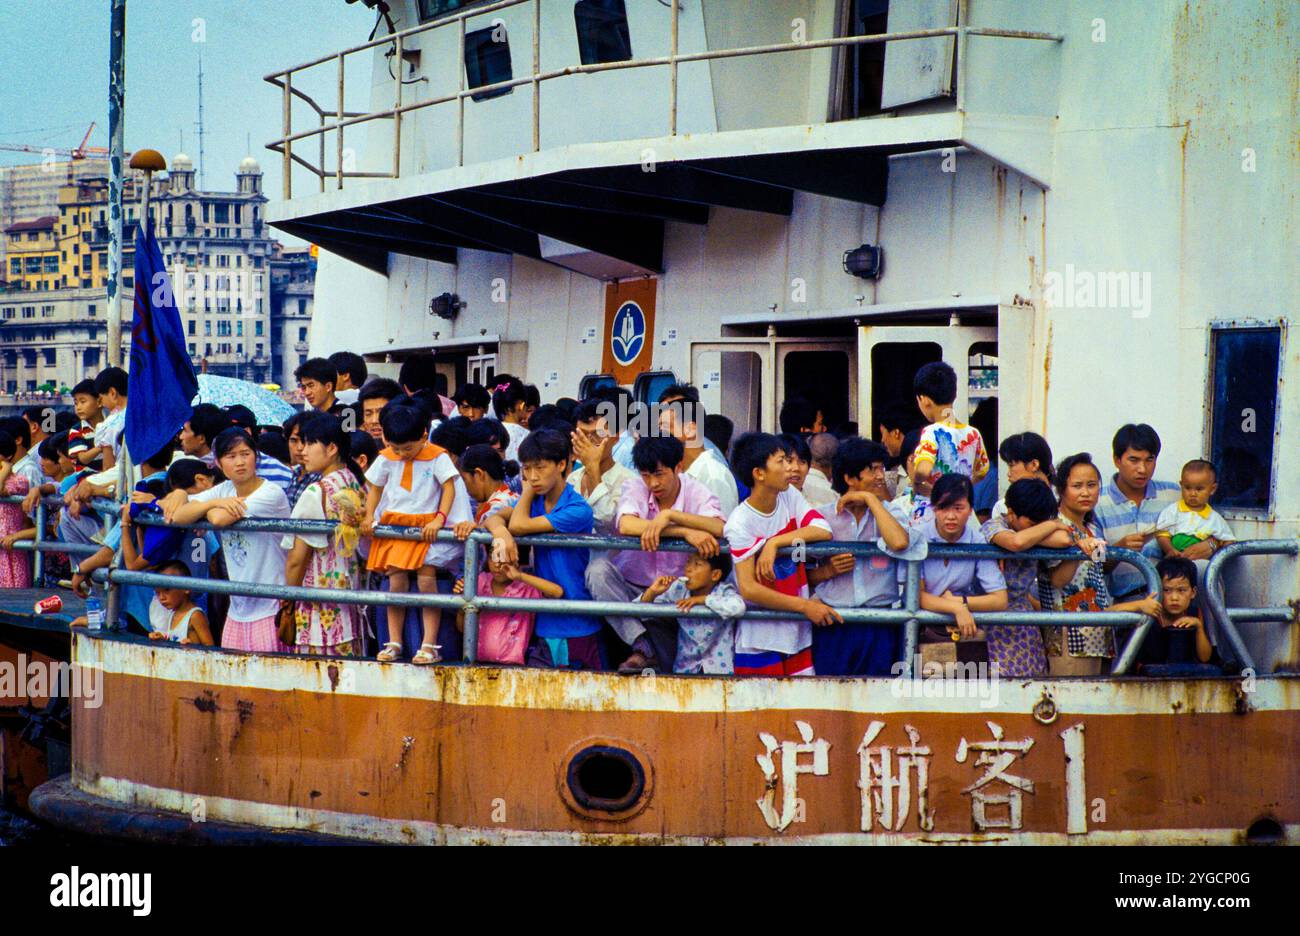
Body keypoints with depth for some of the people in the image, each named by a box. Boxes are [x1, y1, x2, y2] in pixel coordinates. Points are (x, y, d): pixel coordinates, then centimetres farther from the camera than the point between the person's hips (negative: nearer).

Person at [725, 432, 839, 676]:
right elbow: (748, 589, -19)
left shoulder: (790, 496, 5)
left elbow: (823, 531, -9)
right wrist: (805, 606, -17)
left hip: (798, 634, 5)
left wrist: (774, 542, -17)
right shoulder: (740, 524, -14)